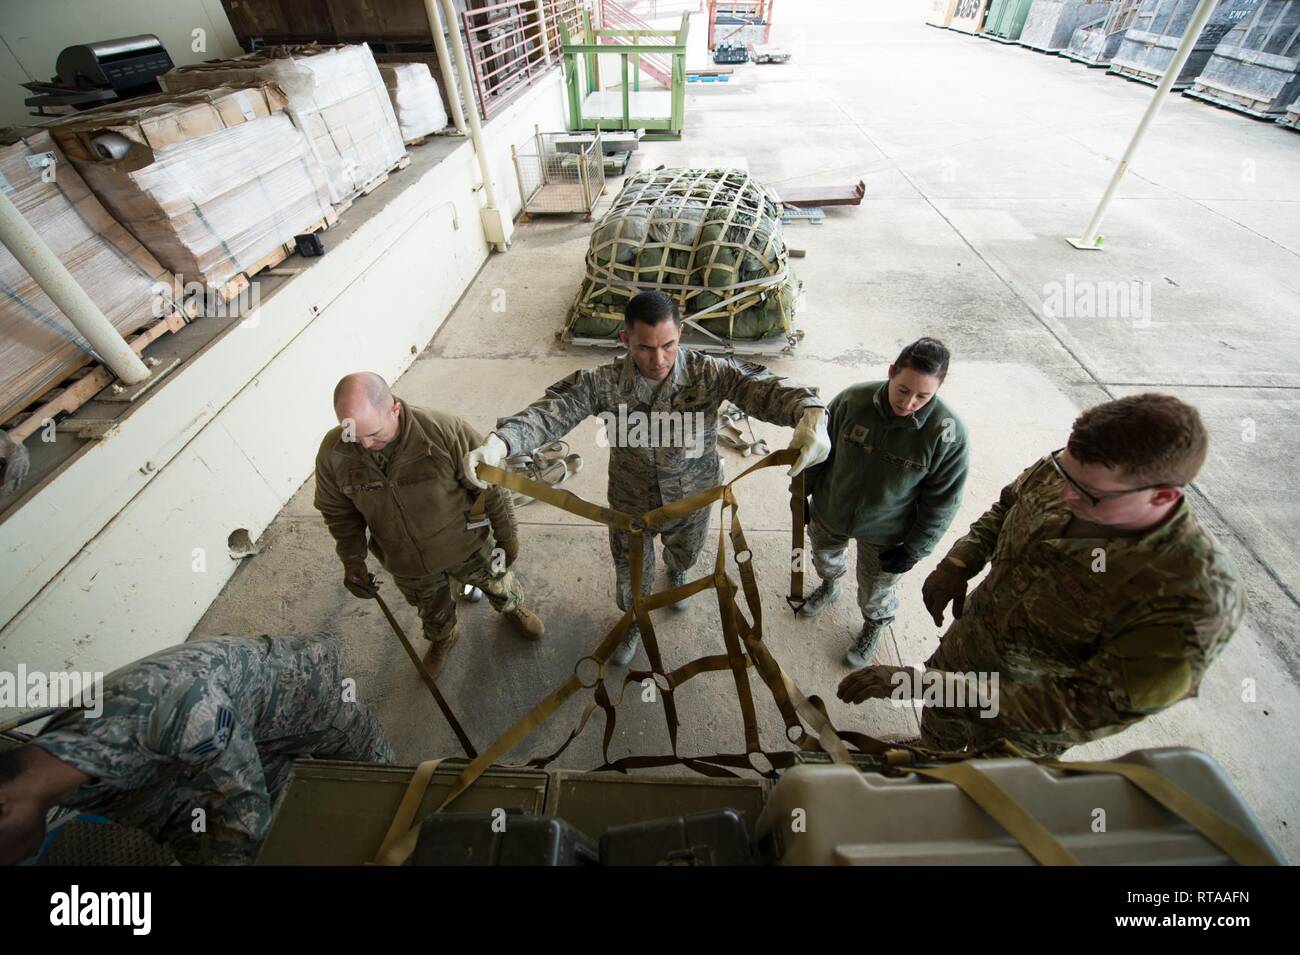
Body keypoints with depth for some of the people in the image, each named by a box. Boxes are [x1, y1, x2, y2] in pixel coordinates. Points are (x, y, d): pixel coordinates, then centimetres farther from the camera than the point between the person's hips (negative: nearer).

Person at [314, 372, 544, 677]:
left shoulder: (444, 431, -33)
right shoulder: (333, 453, -20)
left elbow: (489, 485, -20)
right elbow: (338, 512, -1)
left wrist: (507, 535, -11)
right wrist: (352, 561, -2)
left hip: (465, 543, -2)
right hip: (405, 562, 3)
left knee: (498, 583, 25)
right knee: (432, 611, 29)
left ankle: (513, 609, 61)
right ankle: (442, 637, 64)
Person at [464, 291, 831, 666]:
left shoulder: (709, 373, -24)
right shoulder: (604, 382, -23)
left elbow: (765, 387, -34)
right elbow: (551, 412, -30)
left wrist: (810, 414, -56)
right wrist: (499, 442, -48)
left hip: (691, 502, 1)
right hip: (630, 504, 0)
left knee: (684, 556, 32)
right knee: (631, 573, 24)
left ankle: (676, 573, 74)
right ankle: (635, 622, 60)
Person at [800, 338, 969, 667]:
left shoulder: (947, 433, -25)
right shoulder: (853, 399, -23)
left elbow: (941, 501, -13)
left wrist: (915, 548, -9)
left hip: (885, 533, -1)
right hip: (829, 512, 2)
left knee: (877, 591, 21)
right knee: (824, 556, 30)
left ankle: (873, 626, 56)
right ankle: (829, 587, 65)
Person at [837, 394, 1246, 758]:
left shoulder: (1193, 601, -38)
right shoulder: (1057, 472, -22)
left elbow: (1082, 713, -36)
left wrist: (927, 684, -42)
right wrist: (958, 563, -14)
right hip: (960, 649, 5)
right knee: (936, 736, 35)